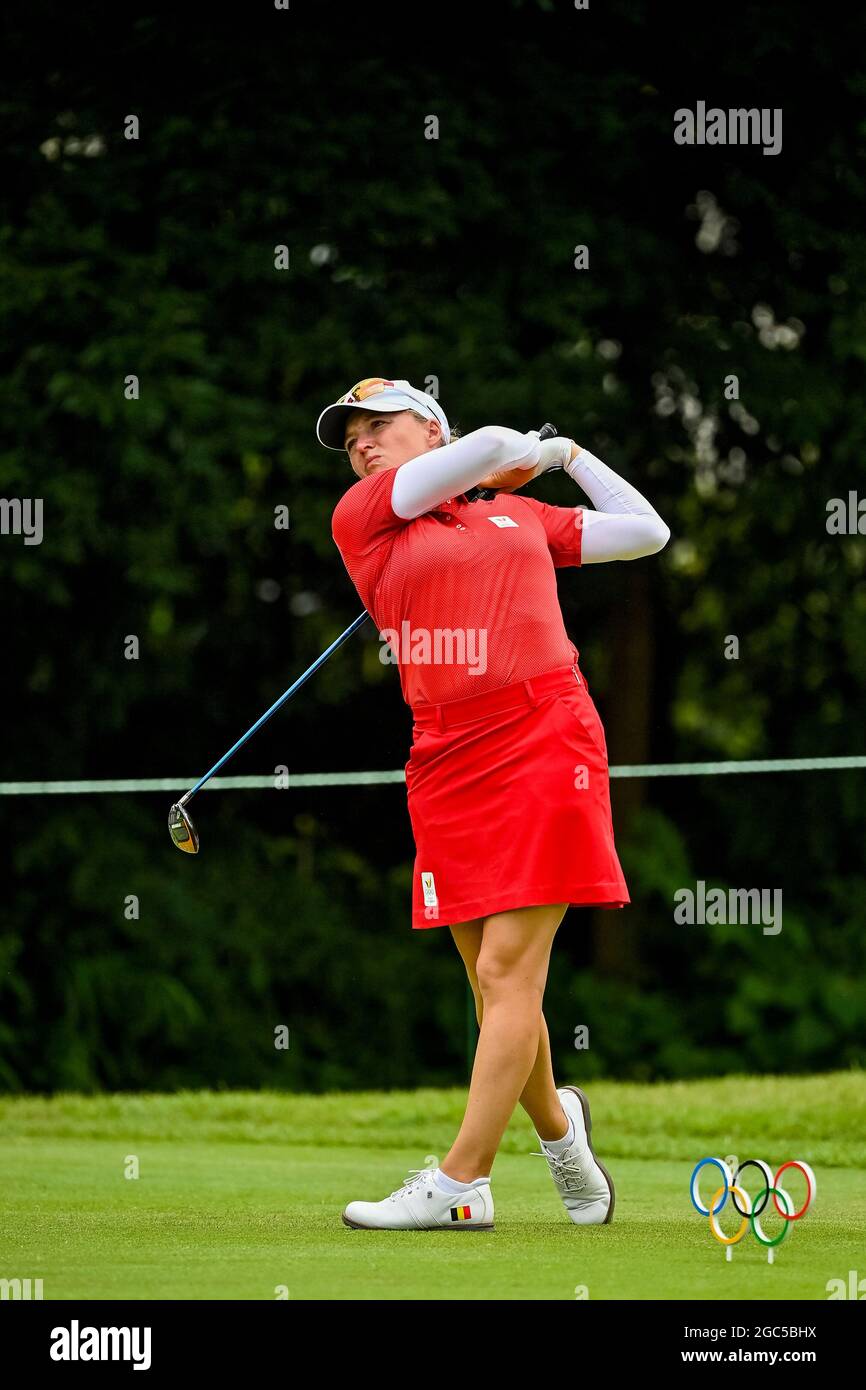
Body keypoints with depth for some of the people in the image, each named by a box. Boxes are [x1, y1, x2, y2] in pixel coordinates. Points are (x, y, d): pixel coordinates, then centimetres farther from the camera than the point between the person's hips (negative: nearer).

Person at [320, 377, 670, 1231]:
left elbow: (645, 532, 26)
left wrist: (570, 455, 28)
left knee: (508, 968, -10)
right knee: (491, 982, 3)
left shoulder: (521, 514, 17)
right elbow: (491, 444, 1)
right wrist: (528, 456, 21)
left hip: (545, 740, -1)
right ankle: (556, 1125, 29)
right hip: (448, 762, 1)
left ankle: (460, 1183, -13)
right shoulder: (359, 518, 10)